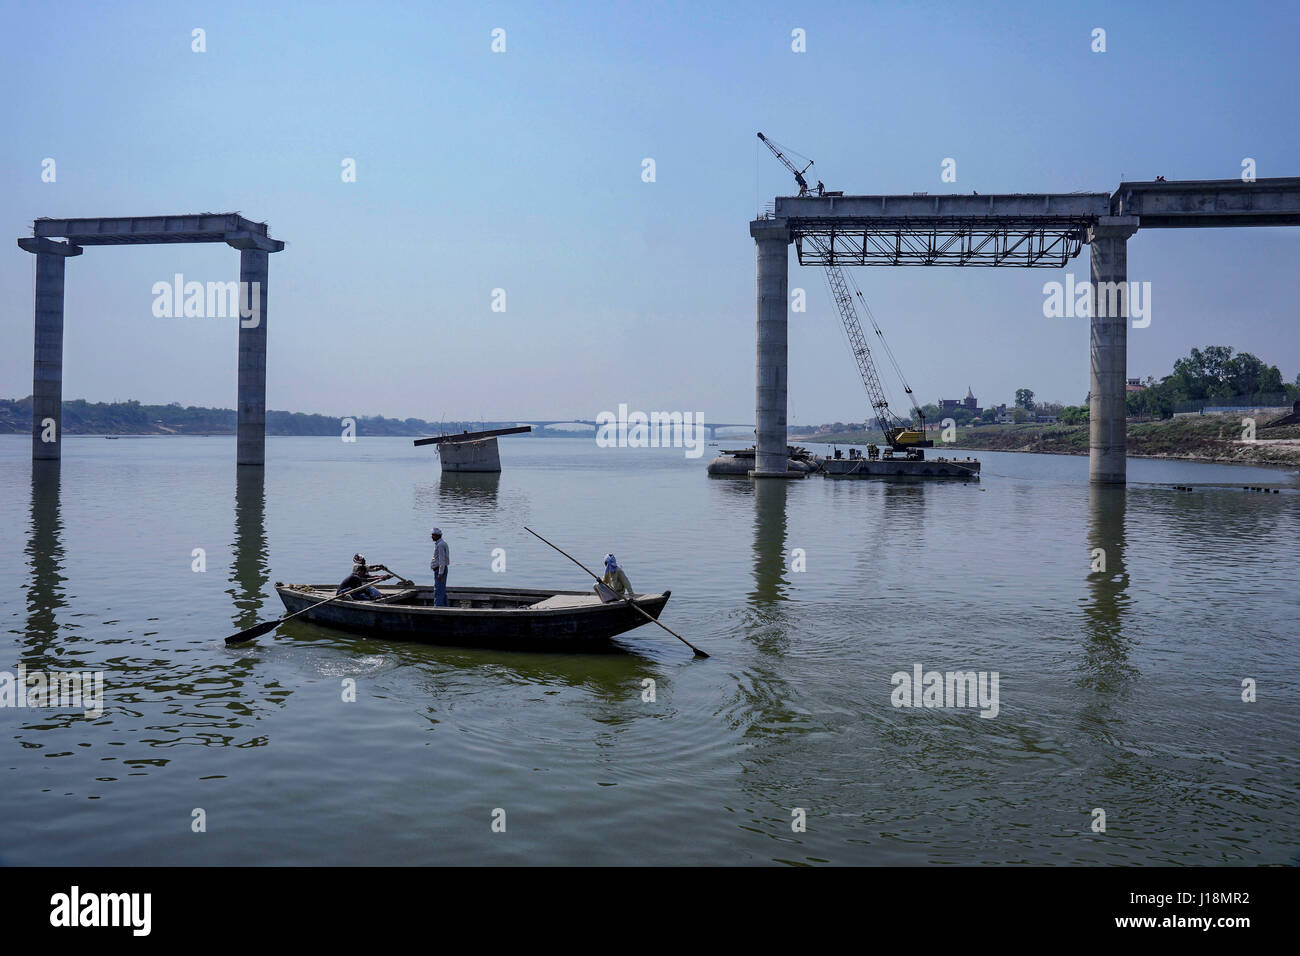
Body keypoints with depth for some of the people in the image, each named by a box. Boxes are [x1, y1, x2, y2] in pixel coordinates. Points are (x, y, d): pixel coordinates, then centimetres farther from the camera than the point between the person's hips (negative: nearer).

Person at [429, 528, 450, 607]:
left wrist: (440, 573, -24)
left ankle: (437, 607, -14)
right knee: (442, 590, 13)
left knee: (438, 590, -12)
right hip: (441, 569, 11)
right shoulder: (441, 543, 17)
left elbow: (442, 560, -22)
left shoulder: (440, 545, -16)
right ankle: (444, 606, 17)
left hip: (439, 570, -11)